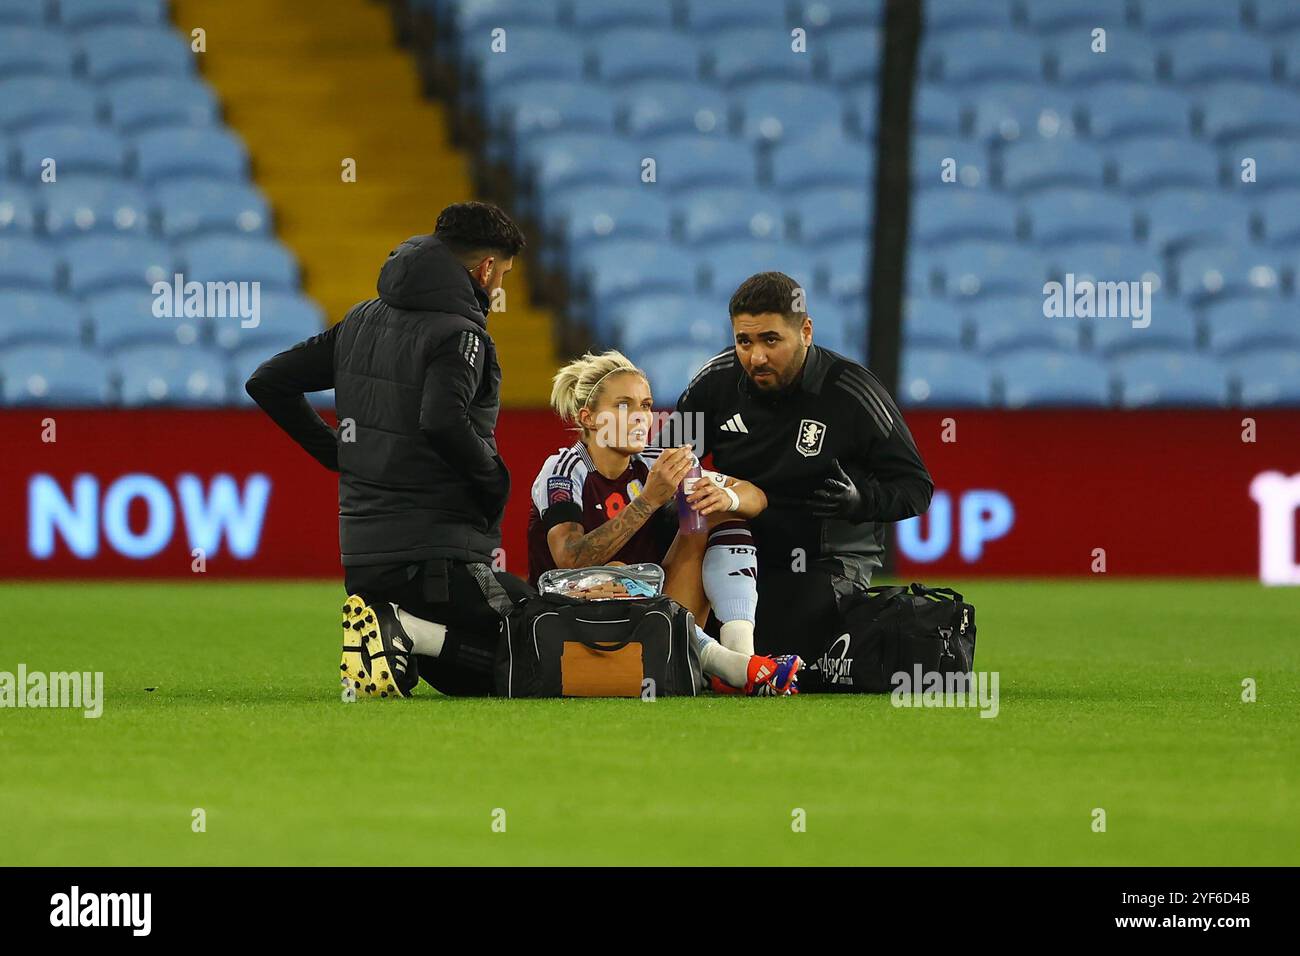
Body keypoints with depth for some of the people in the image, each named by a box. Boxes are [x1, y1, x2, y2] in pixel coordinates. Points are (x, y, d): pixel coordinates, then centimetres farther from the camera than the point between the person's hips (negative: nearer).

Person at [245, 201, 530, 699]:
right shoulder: (460, 335, -12)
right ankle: (405, 629, -18)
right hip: (437, 555, -8)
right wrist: (496, 484, -14)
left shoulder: (361, 321, 12)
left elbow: (268, 382, 15)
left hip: (361, 555, 8)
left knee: (464, 676, 23)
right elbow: (442, 421, -32)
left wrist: (342, 455, 18)